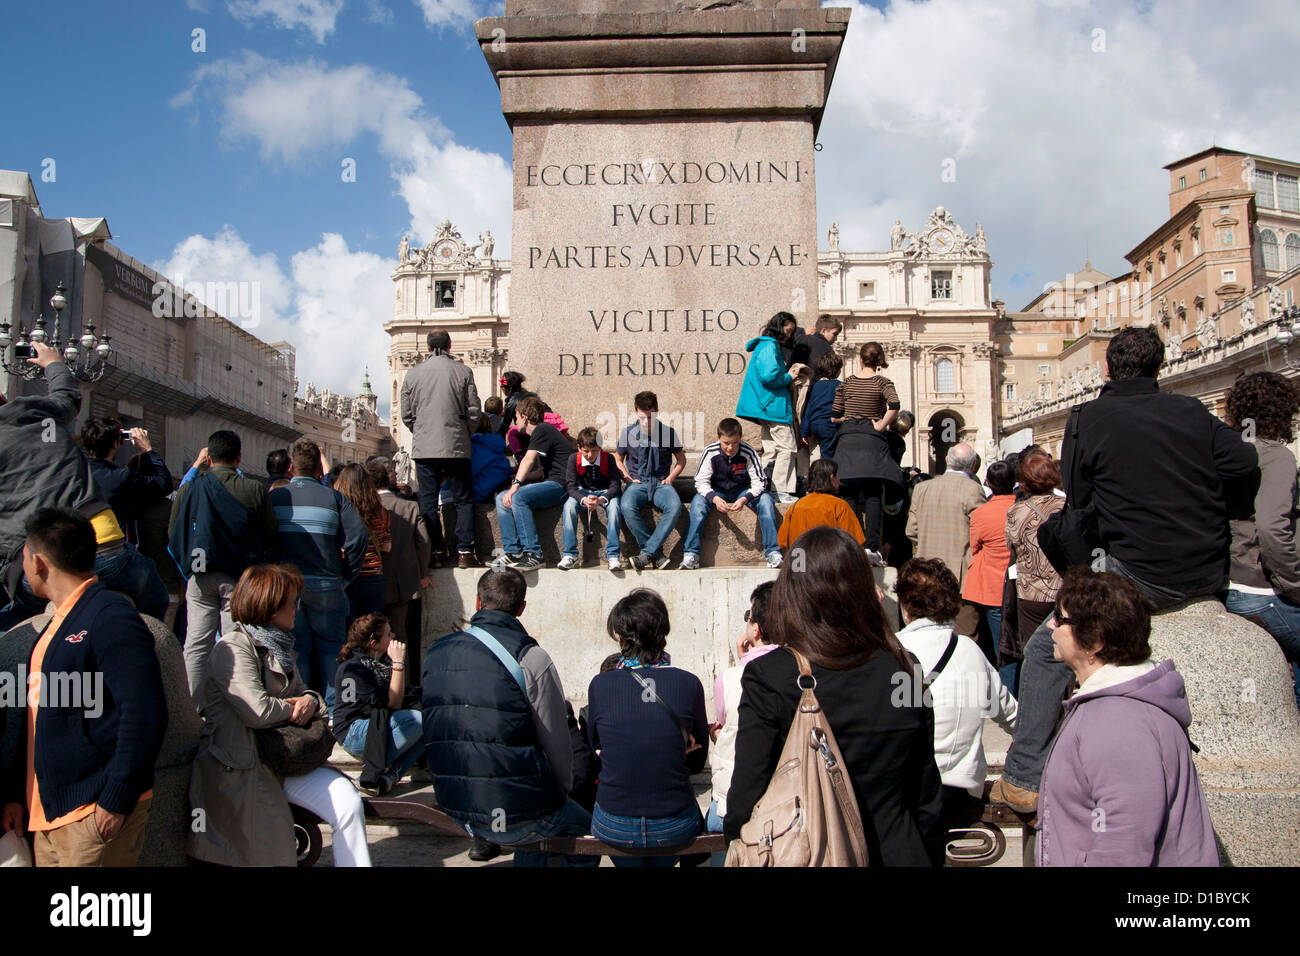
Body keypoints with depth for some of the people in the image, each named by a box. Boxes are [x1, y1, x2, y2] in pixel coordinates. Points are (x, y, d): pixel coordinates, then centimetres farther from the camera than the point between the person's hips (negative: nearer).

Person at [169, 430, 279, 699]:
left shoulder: (188, 489, 0)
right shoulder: (255, 490, -7)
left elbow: (173, 536, 9)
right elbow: (272, 537, -2)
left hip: (200, 577, 2)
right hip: (240, 576, -2)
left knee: (196, 646, 9)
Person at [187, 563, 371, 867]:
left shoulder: (277, 648, 16)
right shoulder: (233, 648, -14)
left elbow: (300, 691, 24)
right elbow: (258, 711, -26)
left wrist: (310, 699, -2)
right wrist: (293, 709, -6)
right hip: (239, 771, -8)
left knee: (348, 802, -11)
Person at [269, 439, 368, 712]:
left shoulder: (274, 497, 1)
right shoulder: (333, 498, -1)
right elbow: (359, 535, -10)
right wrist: (345, 577, 1)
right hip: (325, 585, -1)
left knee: (295, 651, 7)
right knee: (330, 650, 8)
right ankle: (333, 709, 11)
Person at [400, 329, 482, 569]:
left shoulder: (413, 374, 4)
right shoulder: (463, 372, -3)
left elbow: (407, 415, 9)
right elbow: (474, 412, -1)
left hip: (423, 448, 2)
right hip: (456, 448, -2)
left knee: (428, 502, 8)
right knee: (463, 500, 5)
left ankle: (435, 551, 7)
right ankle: (464, 552, -1)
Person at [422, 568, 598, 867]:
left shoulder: (435, 654, 0)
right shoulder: (531, 659, -17)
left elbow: (437, 734, 11)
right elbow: (557, 744, -12)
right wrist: (562, 790, 8)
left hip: (455, 810, 6)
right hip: (517, 814, -6)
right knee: (588, 828, 21)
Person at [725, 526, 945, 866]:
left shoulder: (767, 677, -17)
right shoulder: (905, 670, -7)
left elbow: (745, 806, -15)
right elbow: (928, 802, 1)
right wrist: (931, 858, 14)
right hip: (894, 853, 3)